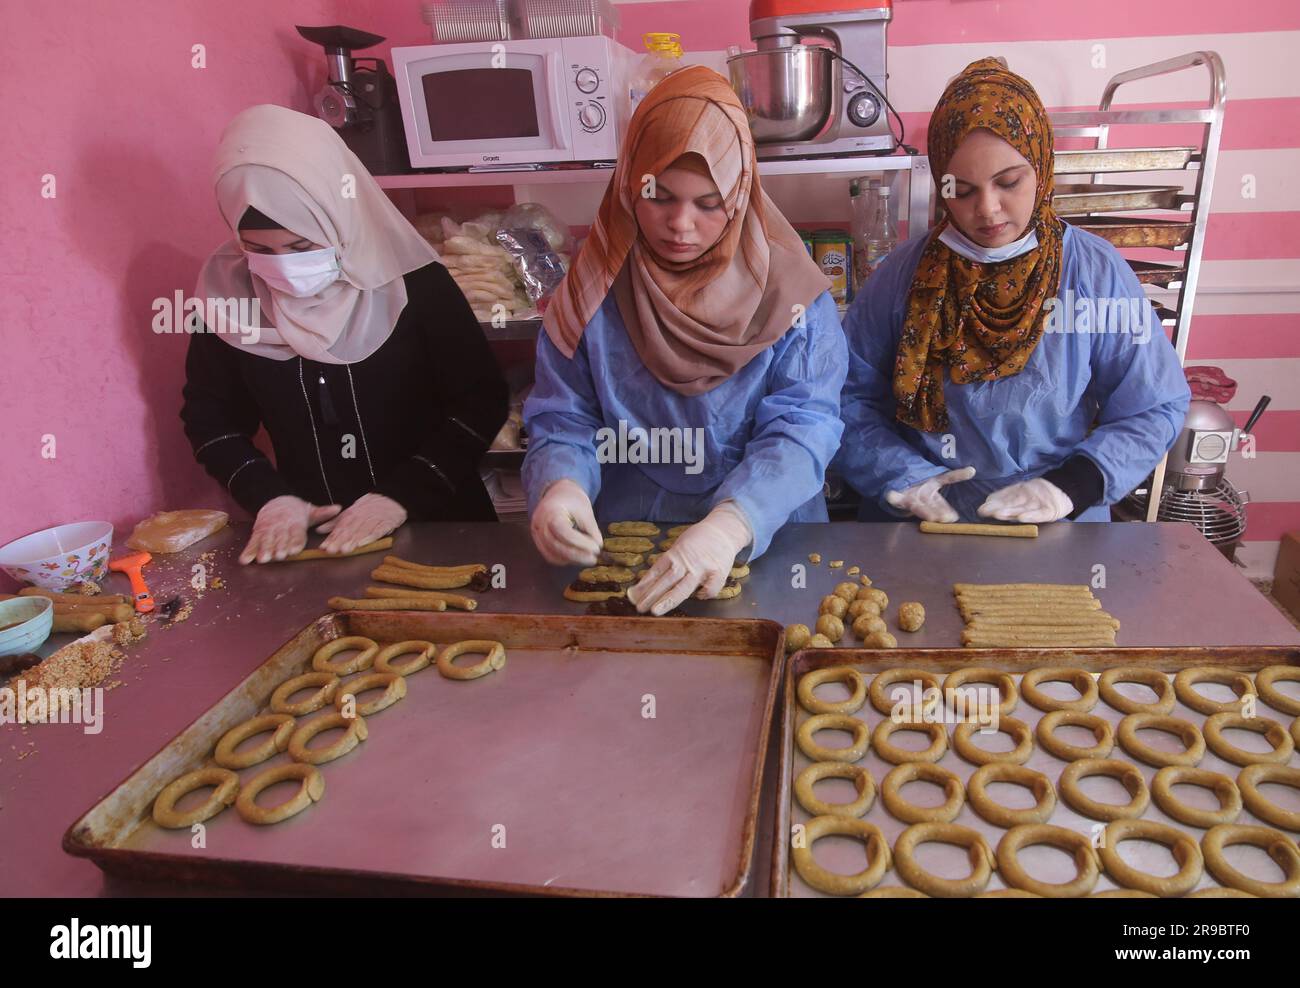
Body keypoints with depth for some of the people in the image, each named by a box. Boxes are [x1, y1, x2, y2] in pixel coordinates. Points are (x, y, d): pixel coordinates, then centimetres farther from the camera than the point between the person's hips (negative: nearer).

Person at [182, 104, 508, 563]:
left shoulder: (412, 282, -13)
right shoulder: (228, 287, -4)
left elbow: (481, 400, -8)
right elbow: (209, 415, 7)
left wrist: (400, 495, -16)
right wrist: (269, 497, -7)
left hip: (435, 525, 0)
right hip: (310, 535, 1)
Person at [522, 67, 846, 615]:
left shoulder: (789, 293, -3)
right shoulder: (594, 290, 2)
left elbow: (800, 431, -12)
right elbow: (562, 420, 2)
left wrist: (729, 526, -31)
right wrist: (559, 486, -23)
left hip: (766, 544, -2)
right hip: (618, 543, 3)